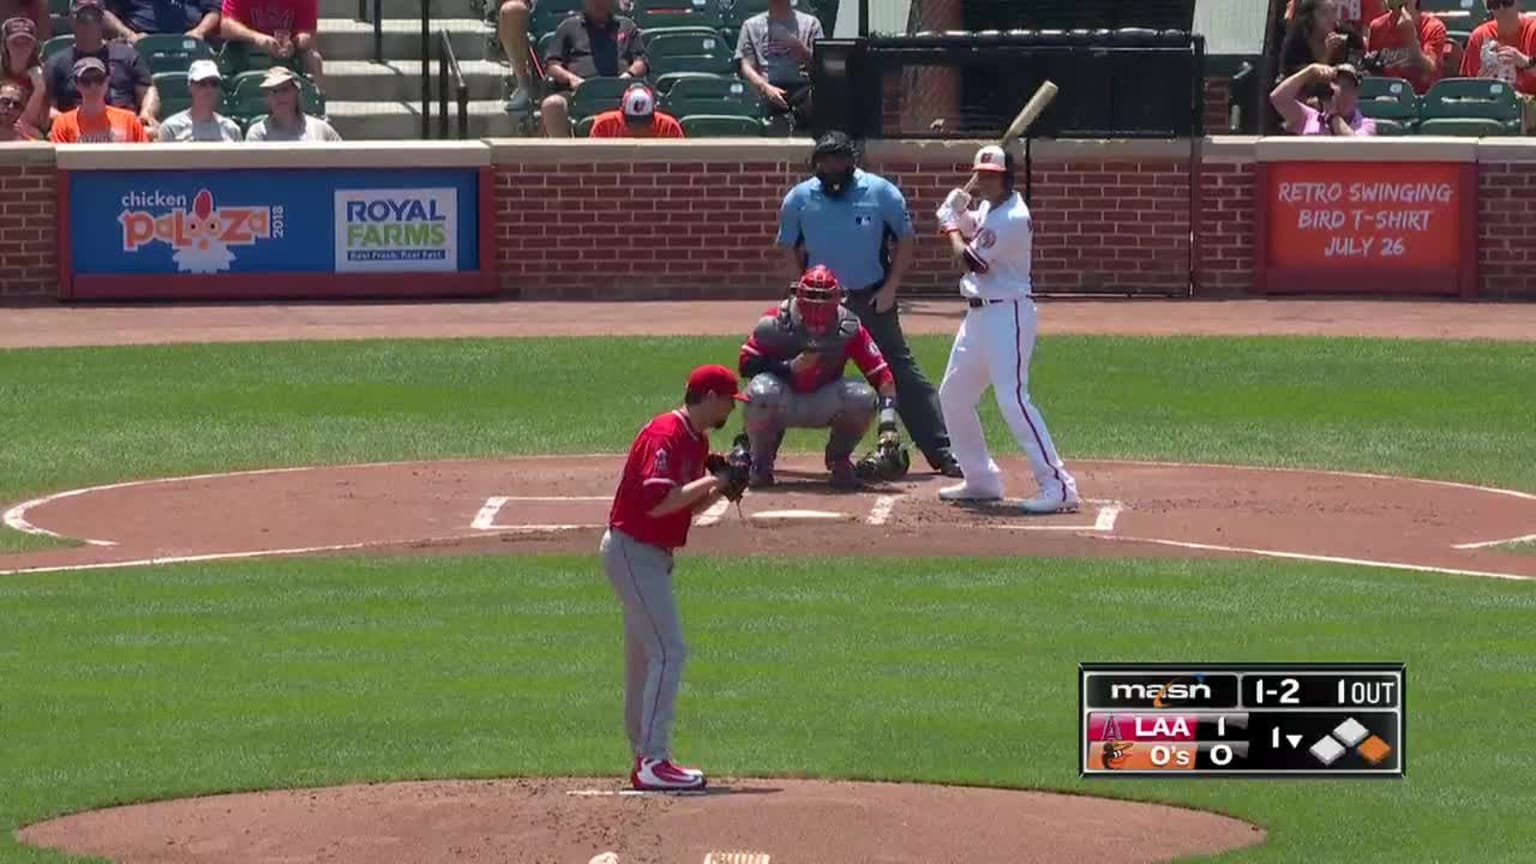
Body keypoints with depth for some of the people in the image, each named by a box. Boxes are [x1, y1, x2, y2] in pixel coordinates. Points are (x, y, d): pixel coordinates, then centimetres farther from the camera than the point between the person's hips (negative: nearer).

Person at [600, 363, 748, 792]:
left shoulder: (697, 439, 12)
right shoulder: (665, 435, -19)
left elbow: (688, 505, 17)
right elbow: (658, 502, -28)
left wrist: (722, 488, 0)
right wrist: (713, 480, -21)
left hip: (651, 555, 11)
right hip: (634, 551, -11)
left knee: (645, 657, 14)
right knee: (669, 651, -14)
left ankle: (645, 760, 19)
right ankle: (653, 762, -16)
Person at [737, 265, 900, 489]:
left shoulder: (849, 328, -17)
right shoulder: (775, 323, -19)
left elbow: (881, 374, -19)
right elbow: (745, 366, -15)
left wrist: (887, 425, -33)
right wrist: (790, 367, -28)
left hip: (824, 403, 1)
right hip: (785, 402, -1)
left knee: (863, 397, -28)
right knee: (762, 390, -36)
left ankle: (839, 460, 1)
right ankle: (761, 463, -8)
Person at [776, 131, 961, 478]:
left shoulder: (881, 193, -7)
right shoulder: (799, 199, -3)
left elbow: (905, 241, 1)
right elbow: (789, 251, 7)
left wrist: (890, 288, -7)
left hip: (872, 301, -1)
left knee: (903, 373, -3)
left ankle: (942, 453, -3)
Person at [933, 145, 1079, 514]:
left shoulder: (1013, 218, -19)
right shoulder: (988, 206, 10)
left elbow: (969, 260, -17)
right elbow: (973, 231, 29)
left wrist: (950, 224, 0)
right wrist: (960, 212, 8)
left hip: (1007, 314, -10)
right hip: (978, 314, 10)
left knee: (1012, 398, -20)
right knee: (952, 396, 16)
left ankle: (1058, 485, -24)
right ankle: (981, 479, 28)